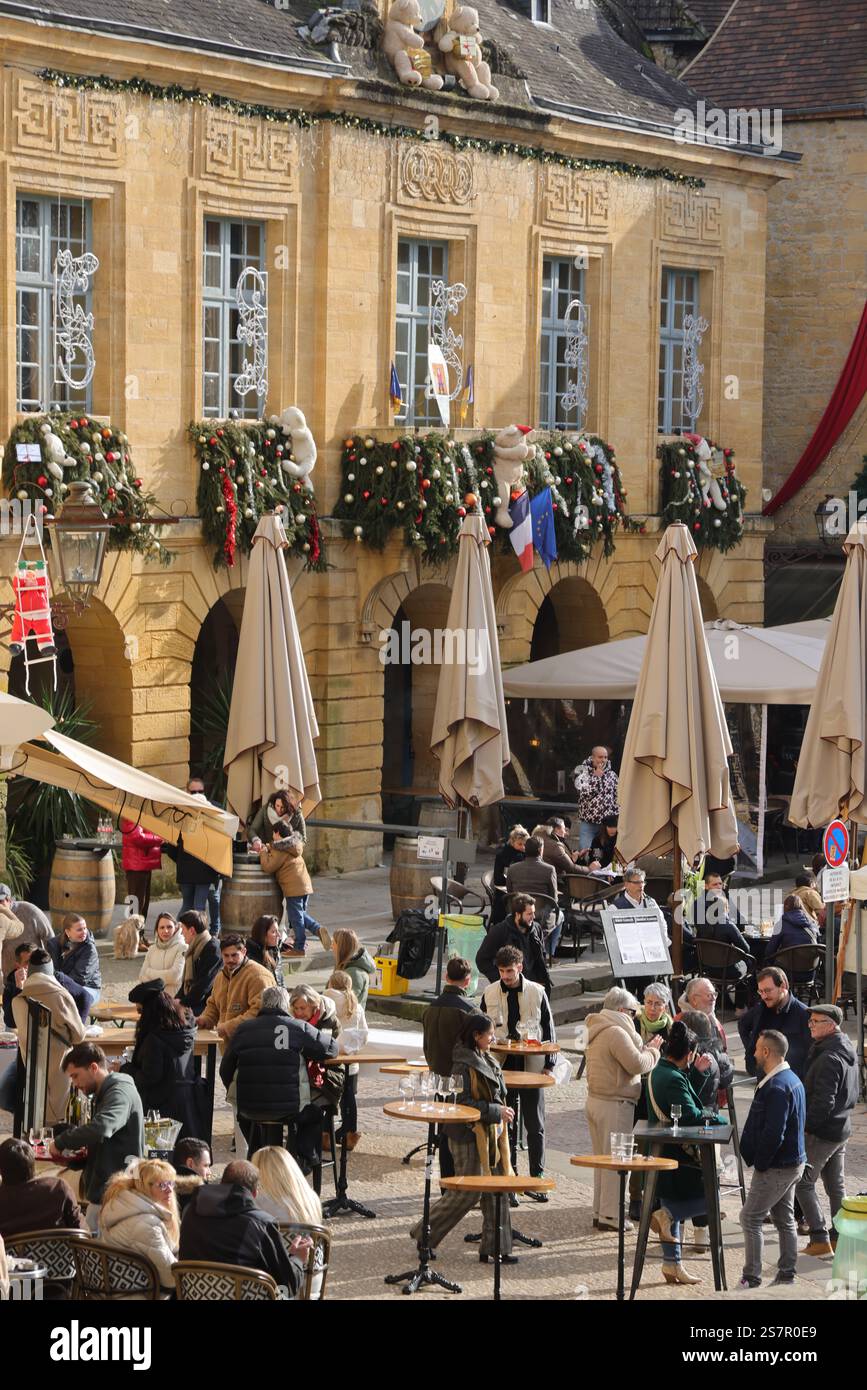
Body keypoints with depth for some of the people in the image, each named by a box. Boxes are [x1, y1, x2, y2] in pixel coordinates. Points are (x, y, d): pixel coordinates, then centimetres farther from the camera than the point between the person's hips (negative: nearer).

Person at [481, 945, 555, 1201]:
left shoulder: (536, 993, -1)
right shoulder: (490, 994, 2)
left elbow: (549, 1029, 5)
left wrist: (548, 1065, 0)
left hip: (531, 1067, -1)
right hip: (501, 1069, 1)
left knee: (535, 1126, 2)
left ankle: (537, 1178, 8)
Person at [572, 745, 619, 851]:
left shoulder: (612, 775, 7)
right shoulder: (582, 771, -1)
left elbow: (617, 800, 9)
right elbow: (583, 792, -15)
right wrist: (596, 776, -16)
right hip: (588, 823, -2)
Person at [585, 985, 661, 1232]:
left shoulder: (598, 1031, 14)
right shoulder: (616, 1033, -18)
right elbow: (636, 1064, -21)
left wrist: (645, 1049, 10)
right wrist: (653, 1053, -5)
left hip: (595, 1100, 10)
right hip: (614, 1104, -10)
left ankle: (600, 1212, 23)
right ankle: (610, 1216, -1)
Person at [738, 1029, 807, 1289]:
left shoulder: (776, 1087, -23)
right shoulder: (792, 1080, 10)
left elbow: (773, 1134, -28)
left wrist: (759, 1162, -15)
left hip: (776, 1168, -10)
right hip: (792, 1162, 10)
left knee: (750, 1218, -4)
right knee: (784, 1219, 15)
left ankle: (751, 1279, -3)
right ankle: (787, 1275, 21)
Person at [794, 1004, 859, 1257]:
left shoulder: (828, 1059, -23)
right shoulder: (848, 1051, 9)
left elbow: (823, 1101, -26)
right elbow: (851, 1095, 19)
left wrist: (805, 1126, -19)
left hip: (821, 1131, -10)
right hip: (842, 1127, 10)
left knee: (804, 1182, -2)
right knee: (836, 1185, 16)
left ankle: (820, 1239, -5)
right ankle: (840, 1236, 21)